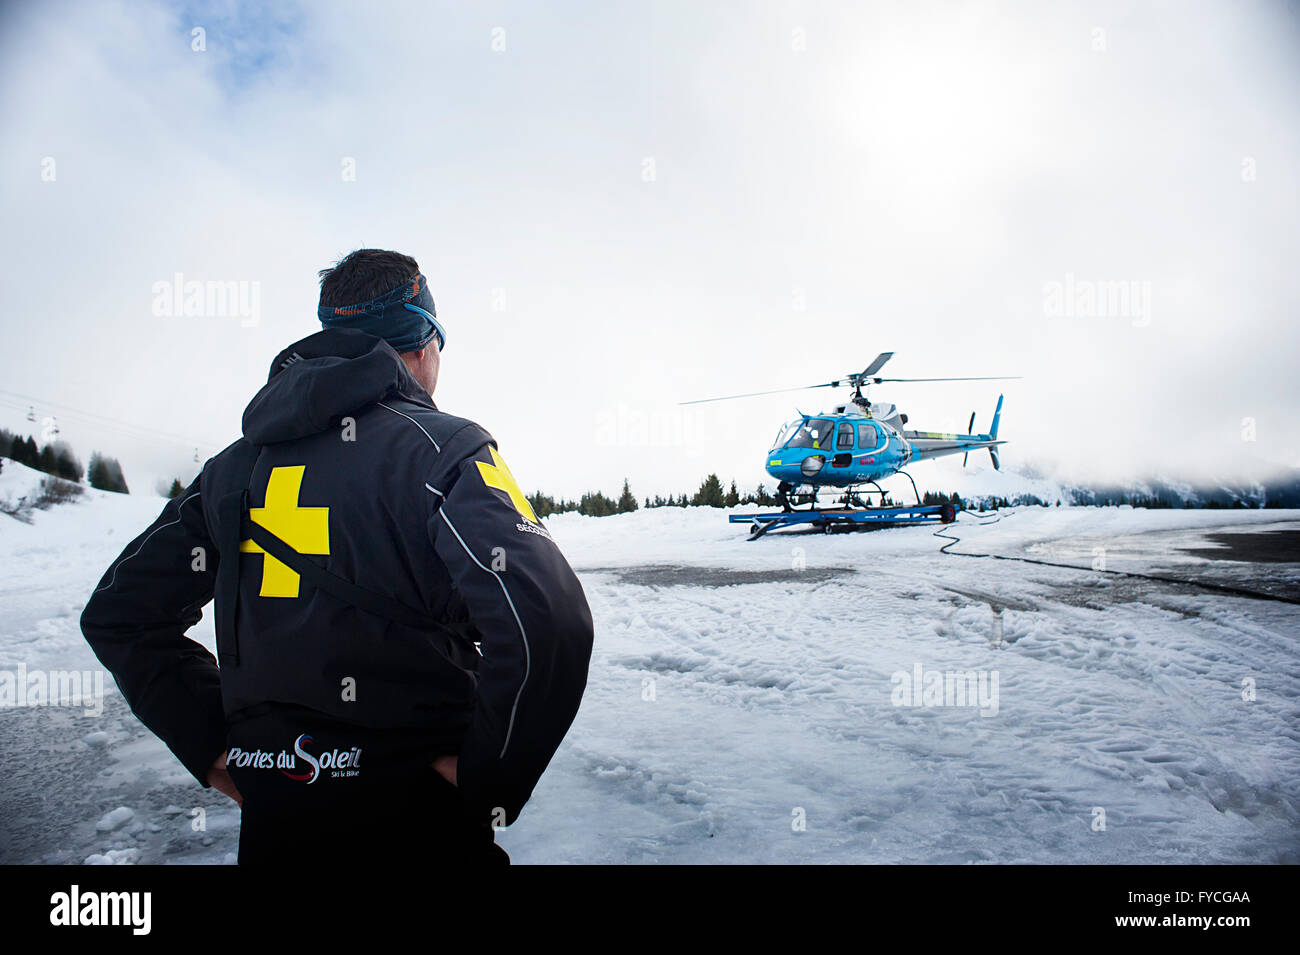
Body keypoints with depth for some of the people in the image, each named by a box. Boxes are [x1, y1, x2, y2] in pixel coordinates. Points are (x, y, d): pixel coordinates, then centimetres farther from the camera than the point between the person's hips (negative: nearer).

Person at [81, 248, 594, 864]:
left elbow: (117, 612, 12)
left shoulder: (236, 465, 6)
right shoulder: (442, 447, -12)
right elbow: (547, 621, -27)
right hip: (416, 819, -5)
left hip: (269, 818, 5)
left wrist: (214, 745, 9)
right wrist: (485, 782, -14)